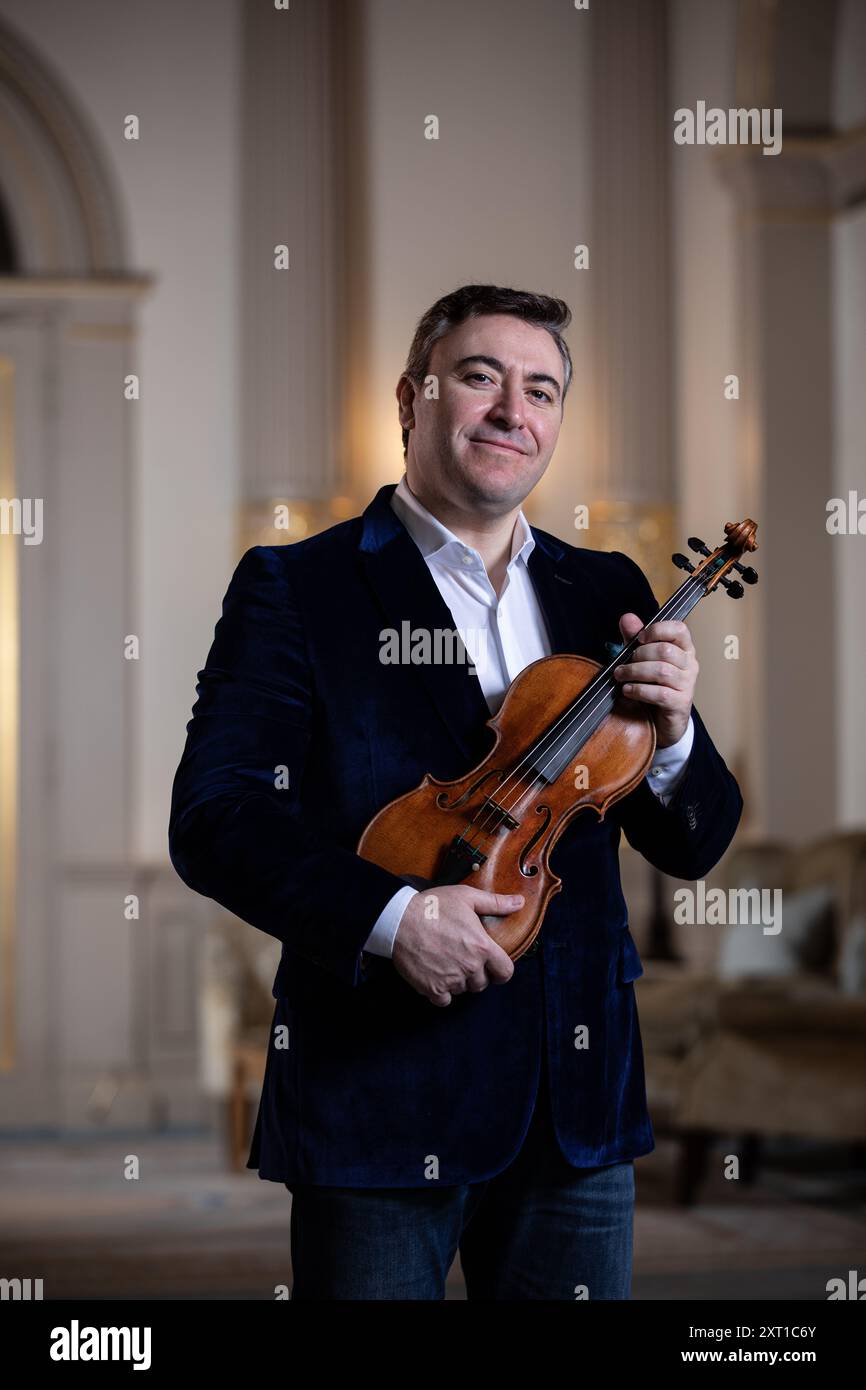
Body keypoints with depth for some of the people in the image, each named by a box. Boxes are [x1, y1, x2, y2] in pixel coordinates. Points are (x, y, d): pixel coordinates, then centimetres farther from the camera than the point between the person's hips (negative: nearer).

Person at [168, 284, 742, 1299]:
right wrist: (388, 916, -23)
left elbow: (688, 850, 12)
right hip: (379, 1094, -4)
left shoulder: (605, 594, 13)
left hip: (578, 1097, 5)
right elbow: (212, 819, -11)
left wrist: (672, 733, -8)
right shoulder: (296, 588, -1)